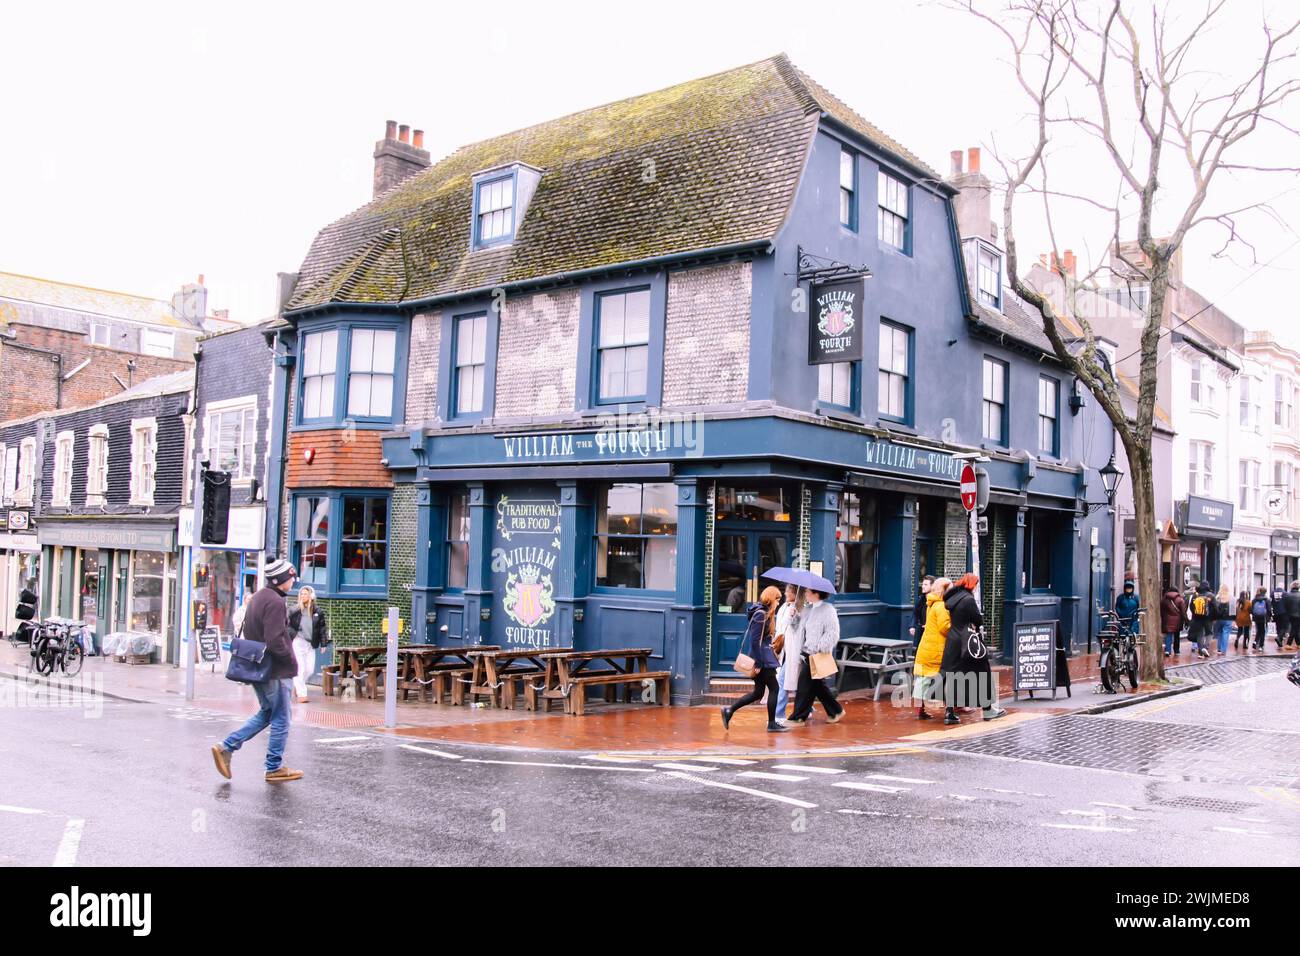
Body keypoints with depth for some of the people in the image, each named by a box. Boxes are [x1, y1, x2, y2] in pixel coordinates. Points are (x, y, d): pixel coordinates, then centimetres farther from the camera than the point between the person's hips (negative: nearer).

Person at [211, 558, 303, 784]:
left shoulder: (258, 598, 12)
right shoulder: (275, 602, -20)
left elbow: (249, 633, 20)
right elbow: (275, 641, -26)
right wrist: (291, 661, -13)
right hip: (275, 671, -10)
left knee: (266, 713, 22)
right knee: (280, 720, 3)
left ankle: (227, 747, 16)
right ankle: (274, 769, 11)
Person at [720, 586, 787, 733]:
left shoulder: (766, 613, 15)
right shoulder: (761, 614, -16)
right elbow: (755, 641, -20)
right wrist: (758, 663, -19)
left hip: (763, 658, 10)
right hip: (762, 659, -10)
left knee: (758, 692, 11)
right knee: (774, 689, -1)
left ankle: (729, 710, 11)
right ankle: (772, 724, 7)